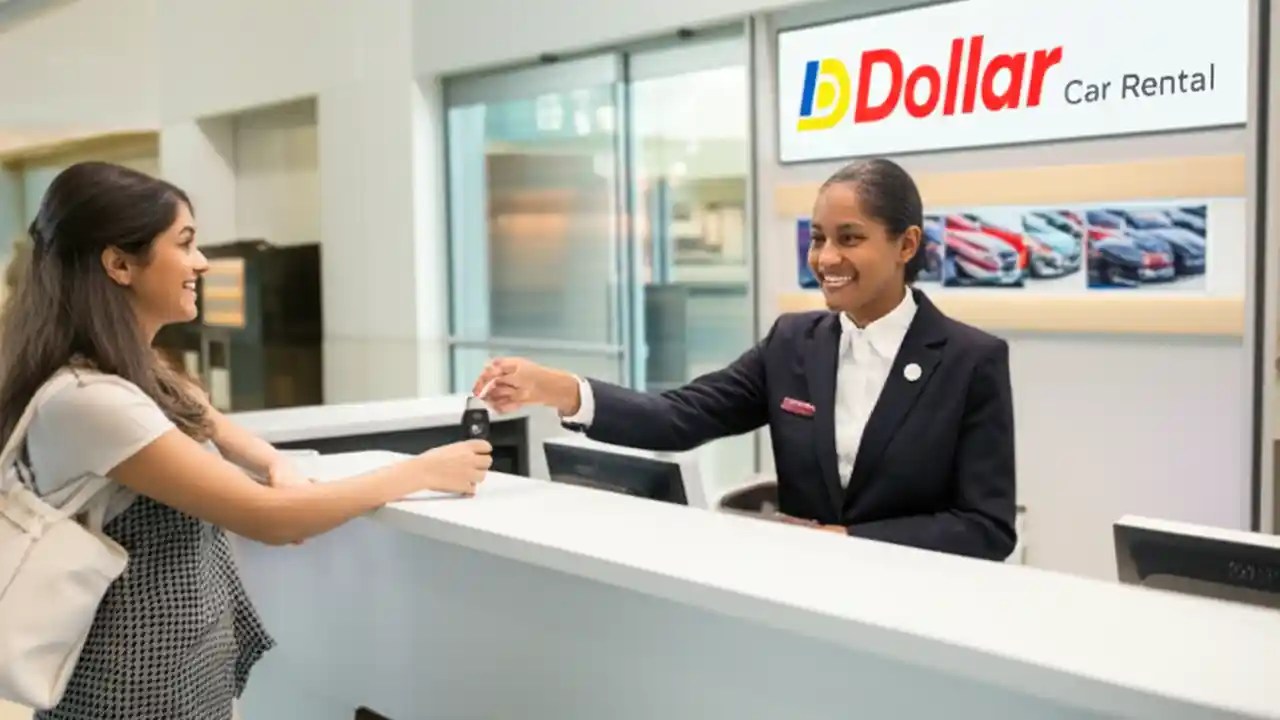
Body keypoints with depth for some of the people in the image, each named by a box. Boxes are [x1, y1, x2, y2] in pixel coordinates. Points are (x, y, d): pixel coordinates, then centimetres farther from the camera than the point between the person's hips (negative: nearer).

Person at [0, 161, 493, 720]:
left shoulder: (135, 373, 3)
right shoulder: (86, 400, -26)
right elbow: (269, 519, -27)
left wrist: (279, 468, -4)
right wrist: (422, 472, -17)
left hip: (190, 663, 9)